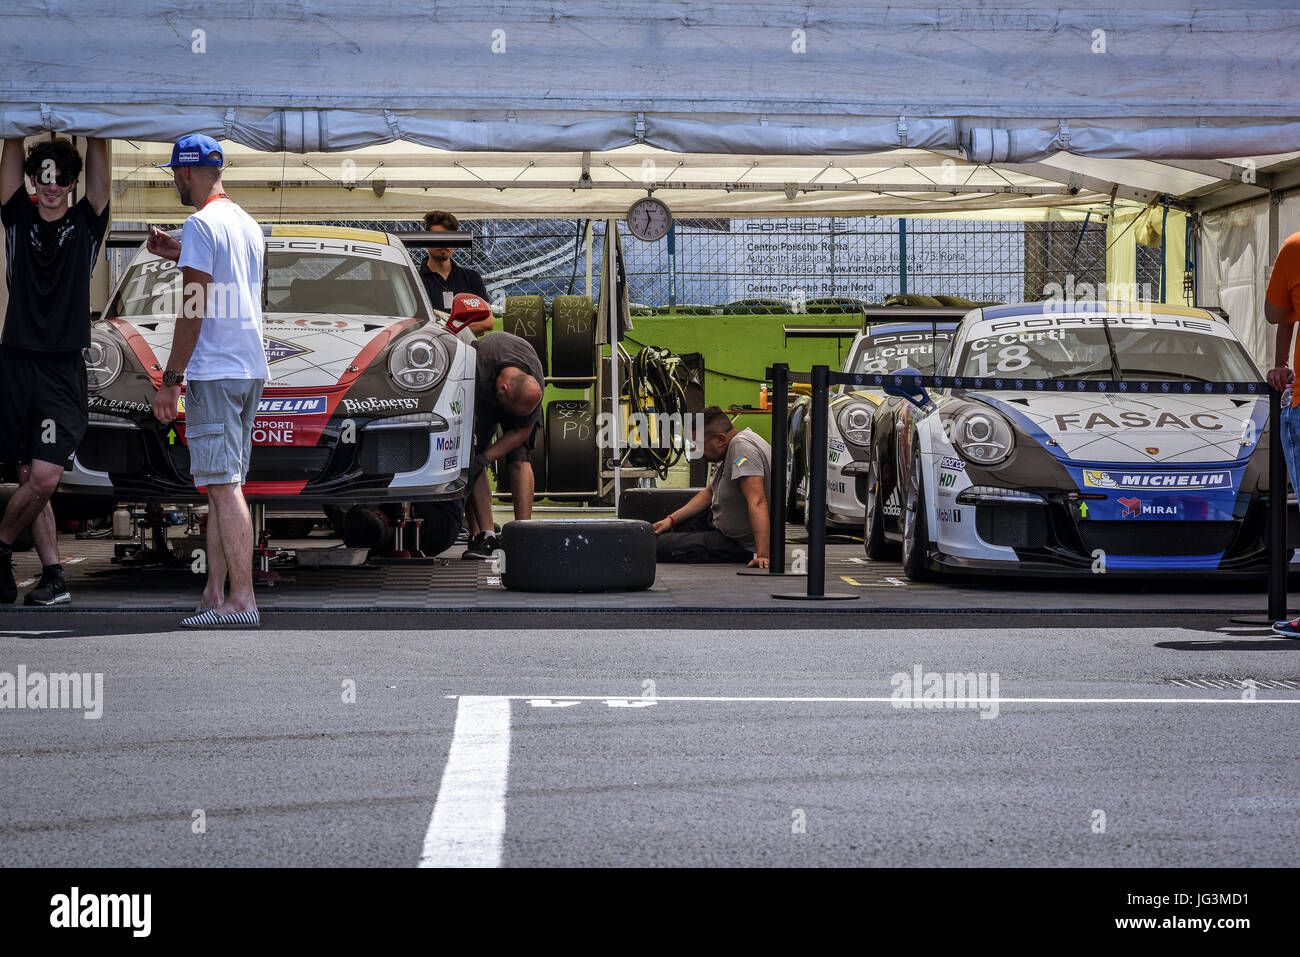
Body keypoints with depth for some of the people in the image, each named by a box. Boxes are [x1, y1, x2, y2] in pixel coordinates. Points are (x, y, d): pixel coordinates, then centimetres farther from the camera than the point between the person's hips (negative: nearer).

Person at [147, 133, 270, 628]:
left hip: (213, 372, -9)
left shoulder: (201, 224, -10)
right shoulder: (248, 225, 16)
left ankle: (242, 600, -12)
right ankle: (214, 597, 12)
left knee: (224, 487, -9)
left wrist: (171, 379, -12)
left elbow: (193, 310, -15)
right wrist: (180, 255, 31)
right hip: (251, 367, 9)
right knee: (222, 486, 12)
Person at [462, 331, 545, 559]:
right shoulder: (477, 366, -43)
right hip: (481, 395, 0)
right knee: (473, 454, -18)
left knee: (519, 459, -17)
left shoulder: (536, 386, -34)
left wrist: (484, 459, -27)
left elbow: (521, 432, -20)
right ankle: (486, 535, -21)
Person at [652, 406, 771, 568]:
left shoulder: (742, 447, -29)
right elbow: (709, 493, 17)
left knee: (662, 546, -17)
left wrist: (763, 555, -43)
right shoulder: (730, 448, 4)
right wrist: (672, 519, 10)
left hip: (742, 543, -10)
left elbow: (757, 503, -37)